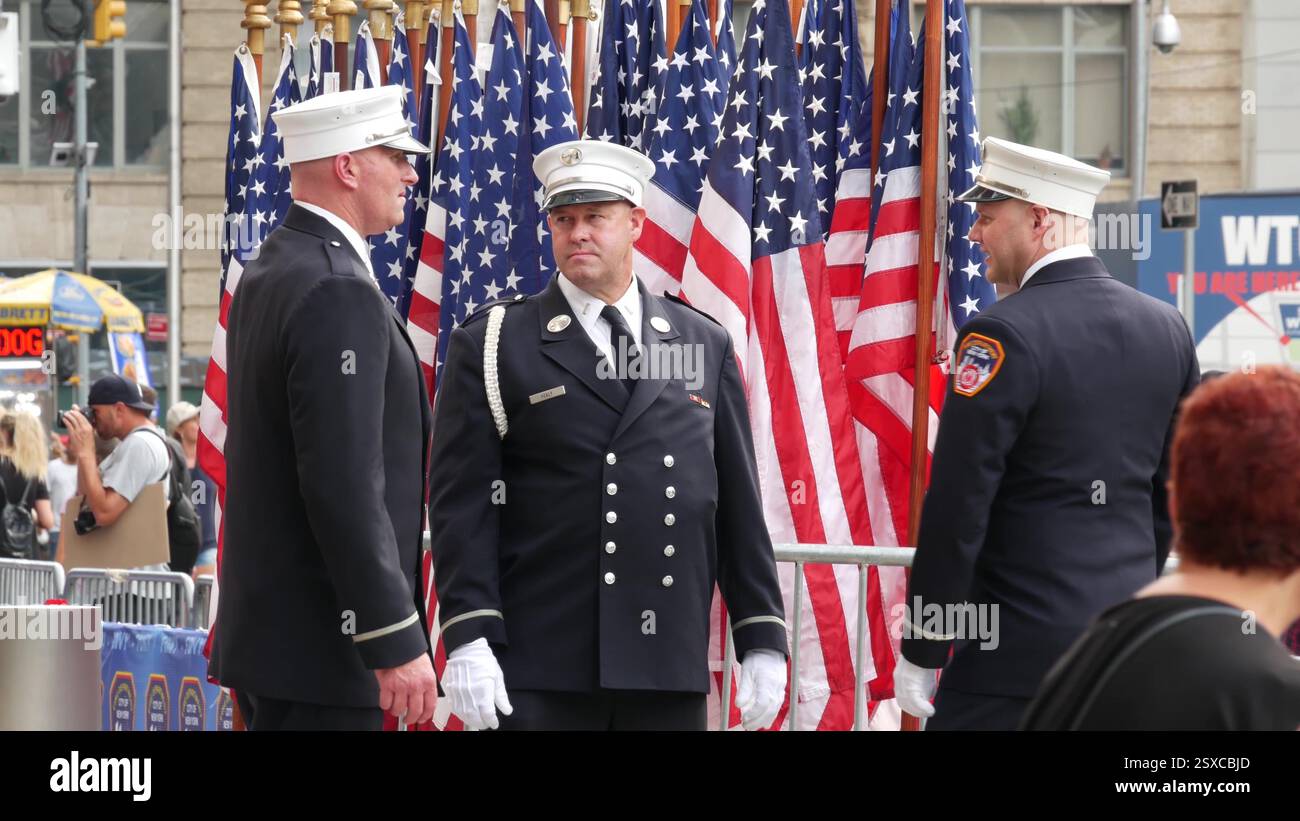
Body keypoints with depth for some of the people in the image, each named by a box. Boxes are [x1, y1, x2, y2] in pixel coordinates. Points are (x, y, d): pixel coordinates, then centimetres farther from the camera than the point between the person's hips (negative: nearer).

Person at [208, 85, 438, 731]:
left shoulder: (267, 274, 14)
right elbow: (343, 485, -23)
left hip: (266, 626, 10)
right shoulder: (337, 293, -18)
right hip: (321, 645, -10)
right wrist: (397, 642, -22)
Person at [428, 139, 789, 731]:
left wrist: (762, 639, 8)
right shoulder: (494, 345, 4)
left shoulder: (705, 346, 13)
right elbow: (461, 503, -2)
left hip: (670, 675, 3)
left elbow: (738, 504, 13)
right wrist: (468, 639, -12)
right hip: (539, 672, -3)